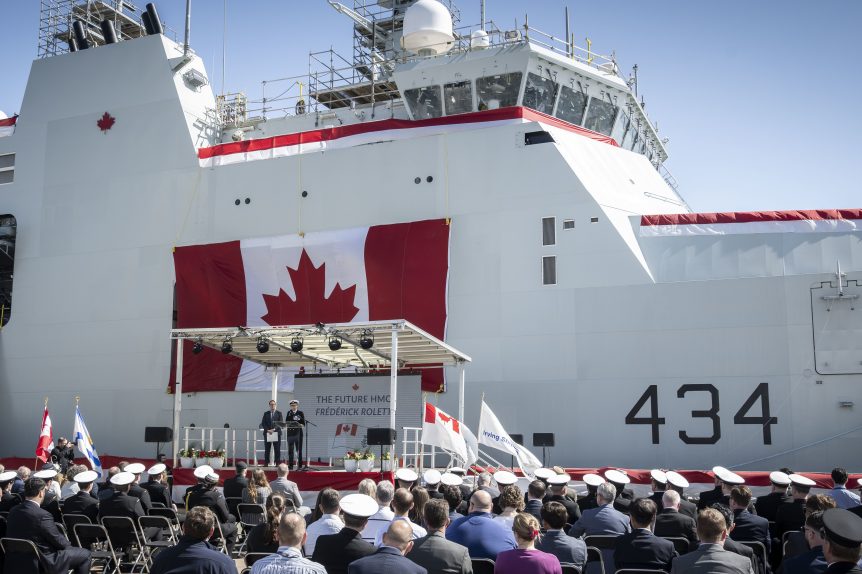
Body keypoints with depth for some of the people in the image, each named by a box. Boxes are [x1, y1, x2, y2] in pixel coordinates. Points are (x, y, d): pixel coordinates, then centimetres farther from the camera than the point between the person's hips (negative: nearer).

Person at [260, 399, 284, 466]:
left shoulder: (279, 413, 7)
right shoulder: (266, 414, 13)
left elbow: (281, 423, -3)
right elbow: (263, 423, 6)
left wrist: (274, 429, -15)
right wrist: (268, 430, -10)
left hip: (276, 433, -1)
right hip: (267, 434, 2)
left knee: (277, 450, -3)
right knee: (267, 450, 2)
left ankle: (277, 463, -1)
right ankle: (266, 463, 5)